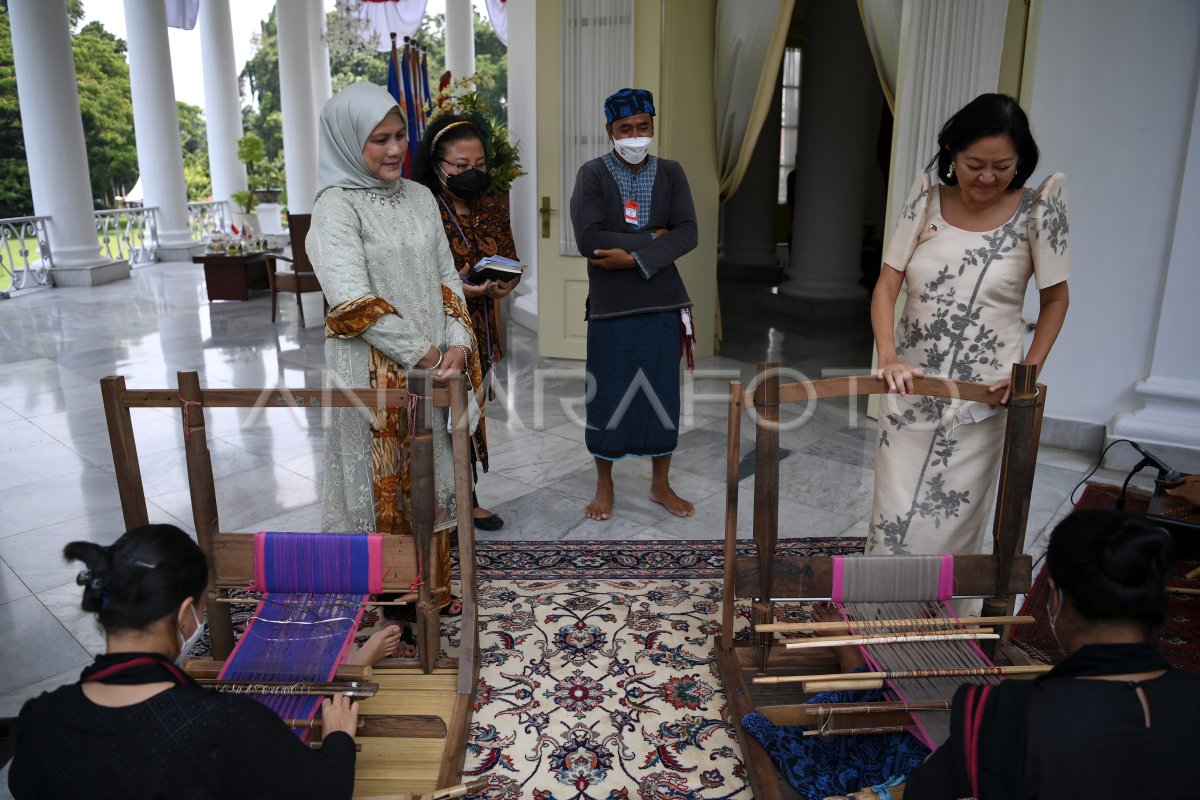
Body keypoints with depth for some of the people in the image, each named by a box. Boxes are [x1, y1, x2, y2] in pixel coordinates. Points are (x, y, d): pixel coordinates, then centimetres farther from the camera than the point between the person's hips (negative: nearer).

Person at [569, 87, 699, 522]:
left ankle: (661, 484, 27)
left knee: (663, 395, 10)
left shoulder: (671, 173, 3)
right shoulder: (592, 174, -5)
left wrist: (634, 257, -20)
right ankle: (604, 485, 25)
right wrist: (651, 237, -13)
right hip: (610, 307, -2)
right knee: (607, 397, 6)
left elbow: (688, 234, -8)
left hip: (663, 304, 2)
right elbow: (588, 240, -18)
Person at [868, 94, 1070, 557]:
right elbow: (886, 288, -4)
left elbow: (1055, 299, 3)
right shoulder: (927, 200, -1)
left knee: (952, 518, 7)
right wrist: (889, 358, -19)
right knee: (893, 512, 7)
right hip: (910, 385, 2)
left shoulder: (1036, 209, -6)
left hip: (981, 397, -1)